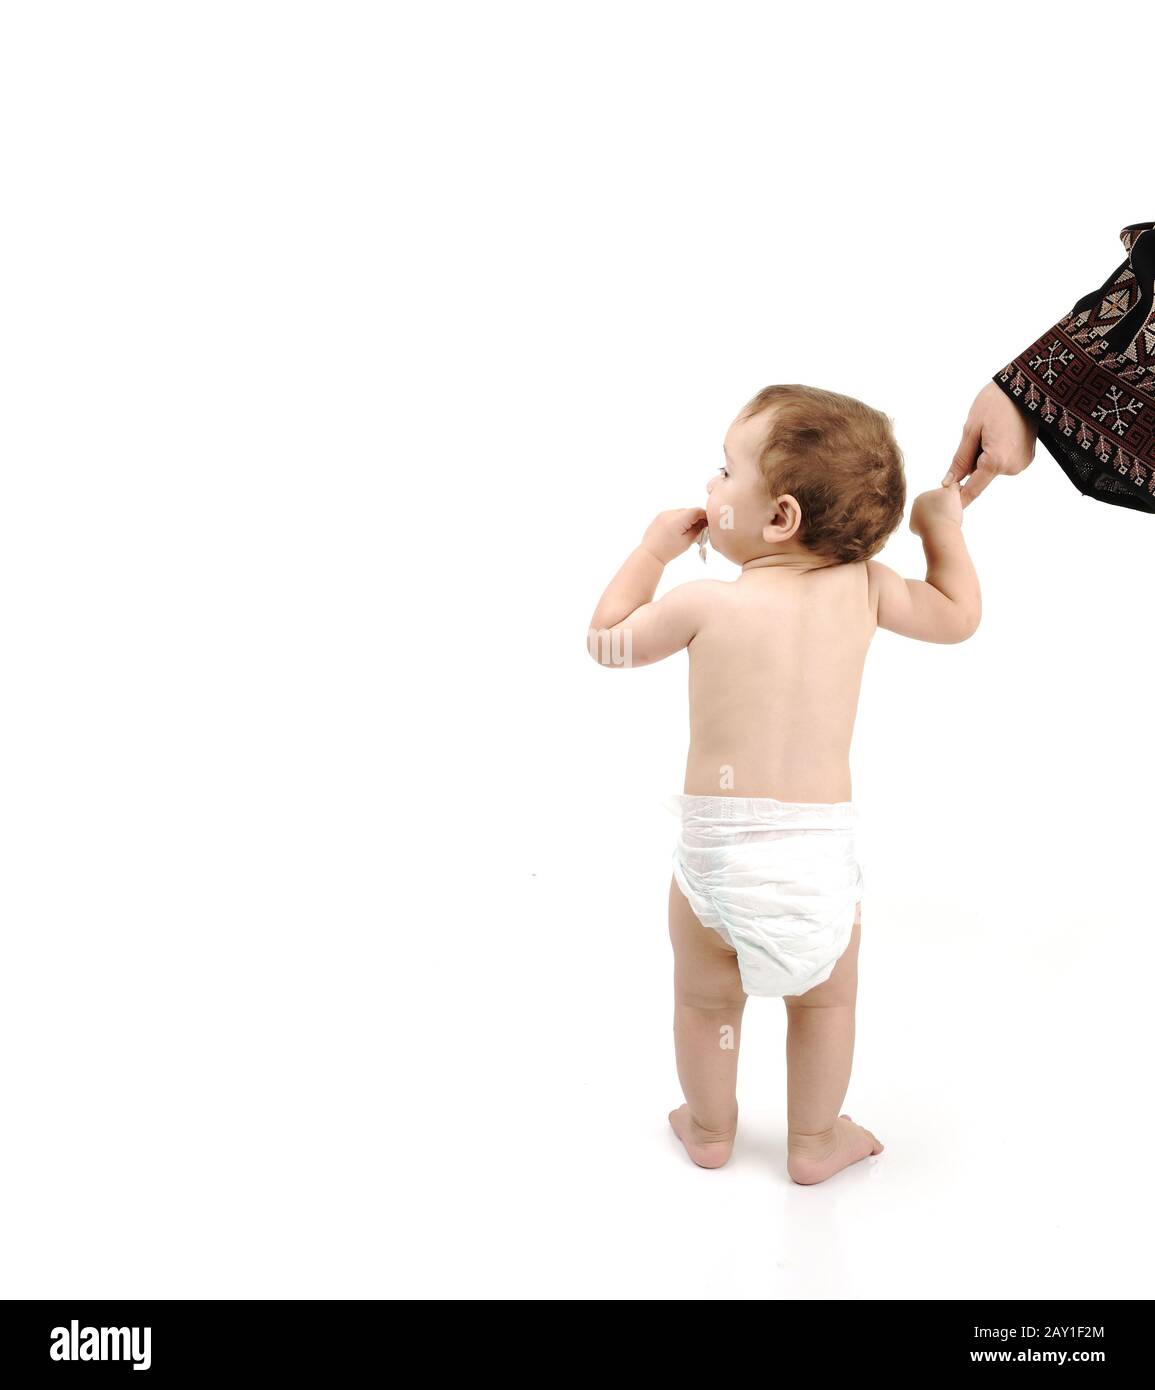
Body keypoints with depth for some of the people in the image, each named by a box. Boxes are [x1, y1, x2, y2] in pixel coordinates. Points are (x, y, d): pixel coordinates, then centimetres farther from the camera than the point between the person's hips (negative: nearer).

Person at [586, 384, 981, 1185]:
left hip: (718, 854, -1)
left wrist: (654, 549, 16)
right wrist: (944, 528, 28)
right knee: (826, 1001, 27)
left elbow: (607, 639, 8)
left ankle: (710, 1129, 44)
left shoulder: (706, 603, -9)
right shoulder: (863, 587, -2)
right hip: (823, 852, 2)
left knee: (707, 1004, 24)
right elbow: (958, 615, 15)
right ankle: (816, 1141, 43)